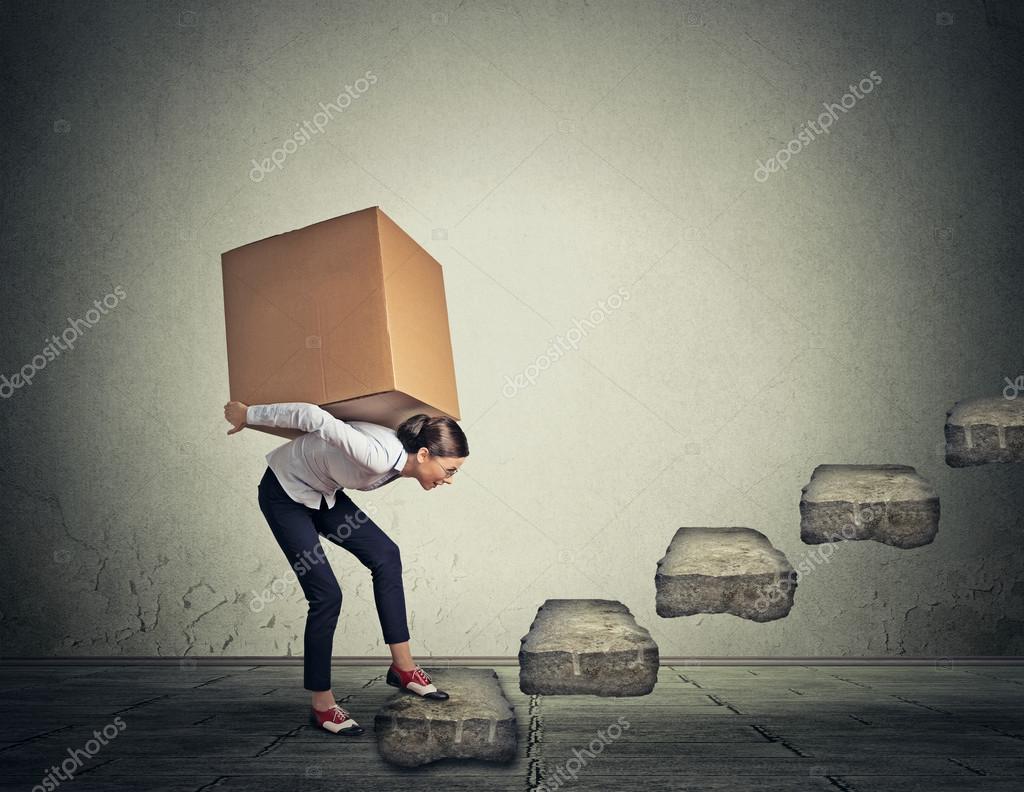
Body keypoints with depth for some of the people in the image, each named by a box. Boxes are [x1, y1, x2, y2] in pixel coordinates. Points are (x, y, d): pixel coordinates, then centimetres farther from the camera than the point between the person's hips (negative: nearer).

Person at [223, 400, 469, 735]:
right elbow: (315, 417, -34)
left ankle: (403, 666, 4)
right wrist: (248, 414, -24)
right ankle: (321, 705, 3)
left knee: (385, 554, -2)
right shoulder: (380, 456, -37)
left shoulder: (399, 459, -9)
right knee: (326, 594, -11)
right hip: (283, 492, -9)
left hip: (322, 492, 9)